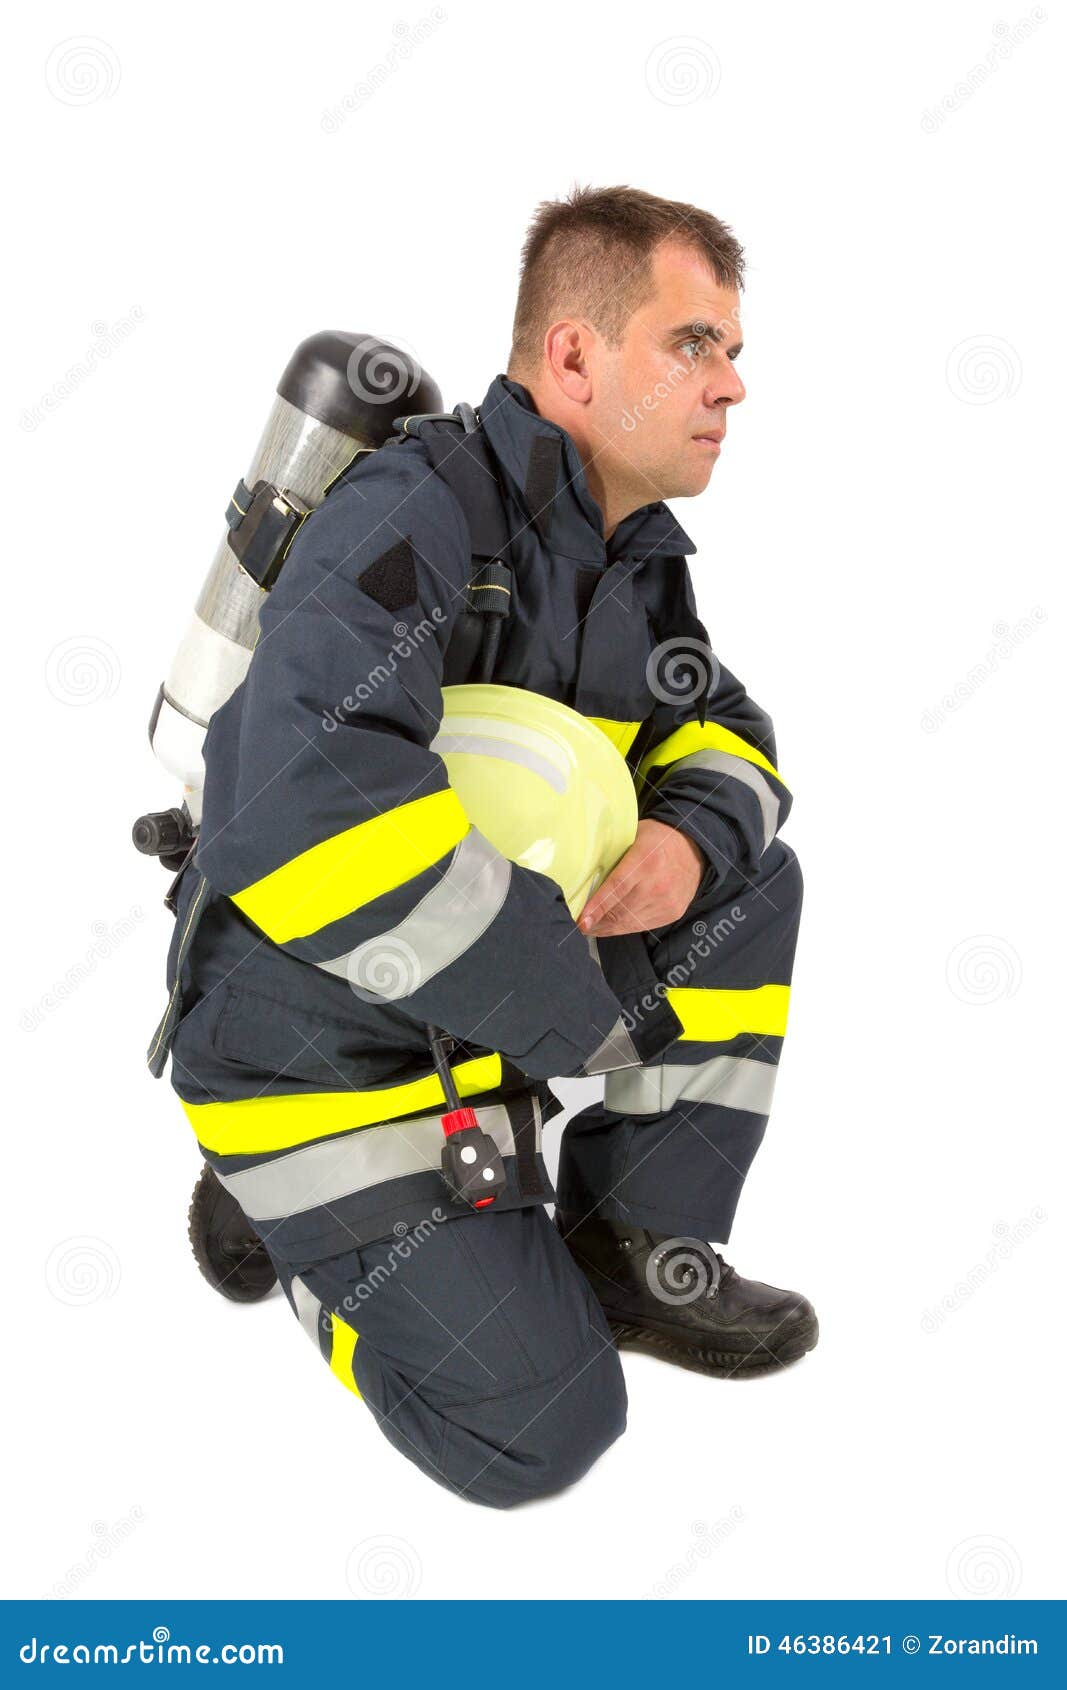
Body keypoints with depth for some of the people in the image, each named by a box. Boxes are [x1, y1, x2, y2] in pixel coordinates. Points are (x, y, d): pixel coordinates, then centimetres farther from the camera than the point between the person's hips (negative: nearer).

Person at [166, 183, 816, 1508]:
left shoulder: (638, 550, 2)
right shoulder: (412, 521, -27)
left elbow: (724, 740, 13)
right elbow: (313, 825, -41)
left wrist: (692, 840, -15)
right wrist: (583, 1010, -30)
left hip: (478, 1014, 8)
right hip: (324, 1052, -8)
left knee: (753, 878, 1)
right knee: (539, 1433, -9)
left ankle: (635, 1250, 9)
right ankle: (294, 1224, 14)